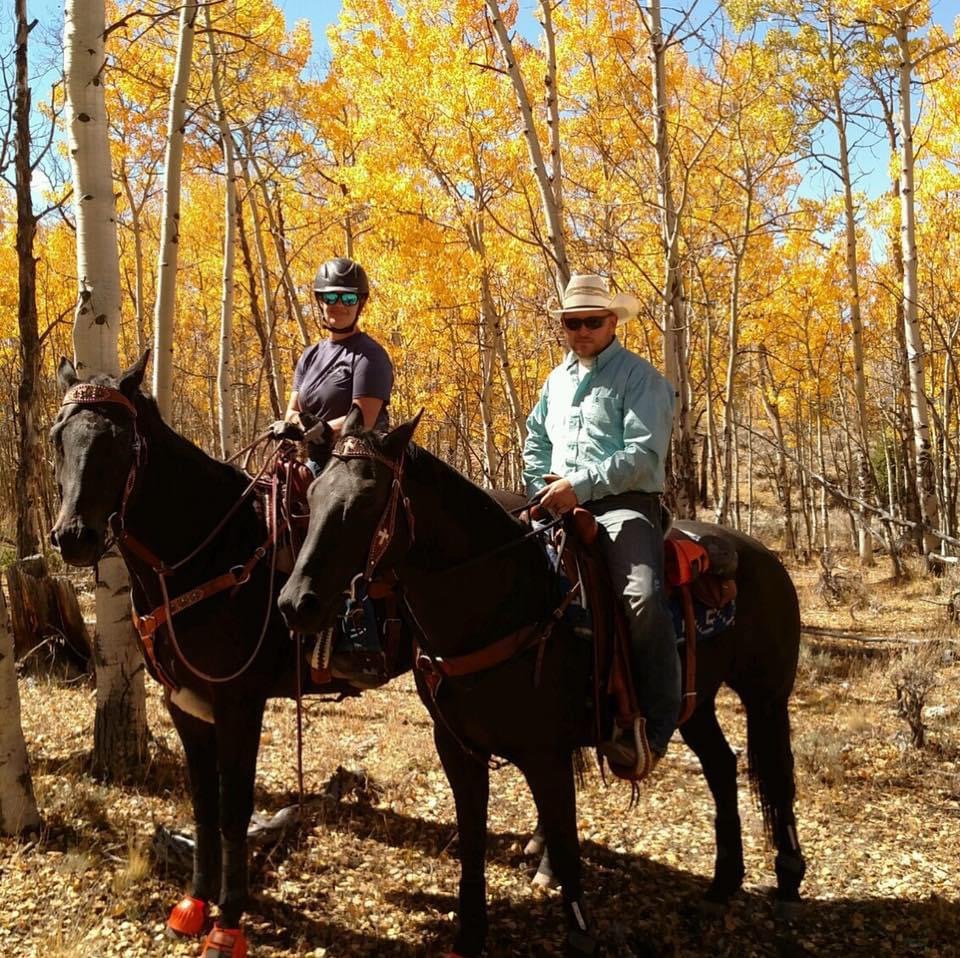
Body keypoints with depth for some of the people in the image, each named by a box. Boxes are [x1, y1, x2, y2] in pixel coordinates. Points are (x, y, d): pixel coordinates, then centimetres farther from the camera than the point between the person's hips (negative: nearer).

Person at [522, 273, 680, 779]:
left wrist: (580, 485, -20)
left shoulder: (639, 377, -2)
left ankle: (653, 727, -20)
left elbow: (643, 455, -13)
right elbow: (535, 441, 28)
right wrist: (546, 491, 9)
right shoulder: (558, 379, 21)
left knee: (642, 597, -32)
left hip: (623, 505, -7)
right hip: (563, 507, 7)